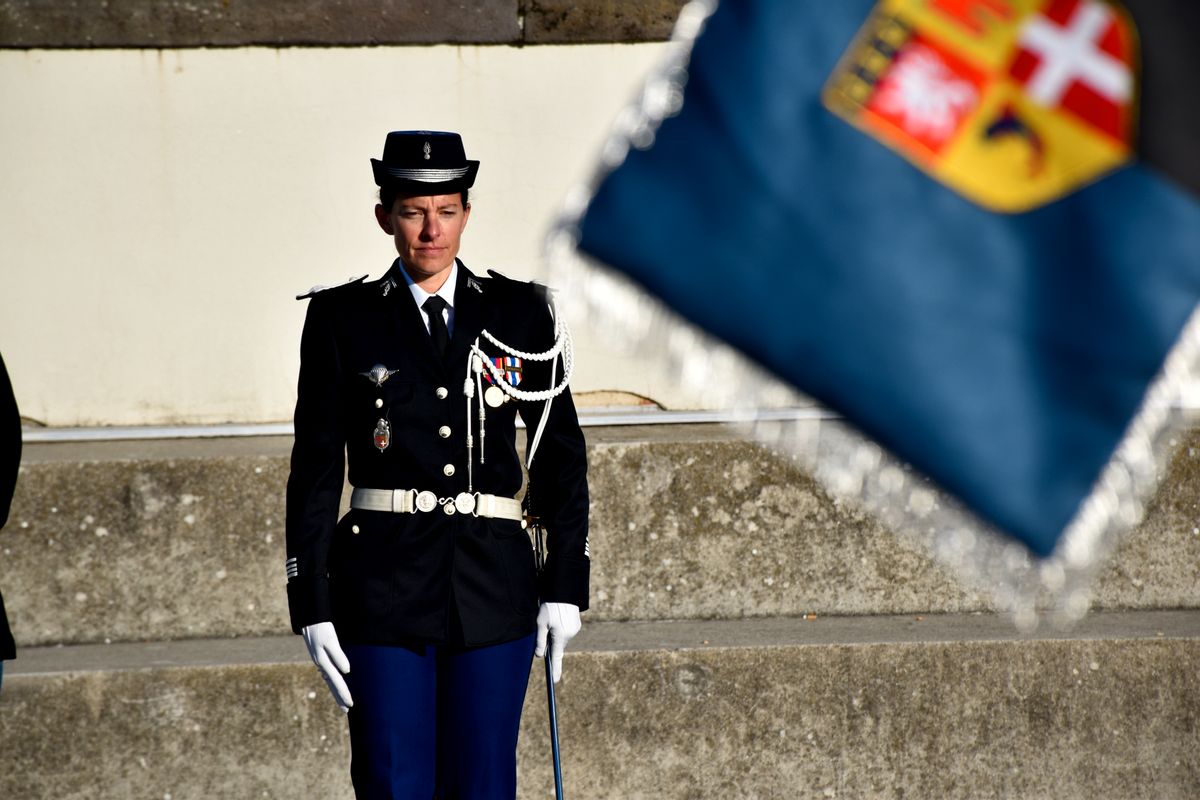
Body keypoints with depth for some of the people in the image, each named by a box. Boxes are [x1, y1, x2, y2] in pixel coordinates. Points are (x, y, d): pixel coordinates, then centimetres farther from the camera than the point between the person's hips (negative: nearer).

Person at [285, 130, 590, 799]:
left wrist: (566, 587, 3)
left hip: (493, 587, 1)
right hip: (385, 589, -1)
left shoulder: (521, 313, 6)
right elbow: (315, 469, 3)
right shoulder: (342, 319, 3)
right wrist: (311, 606, -2)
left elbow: (562, 455, 9)